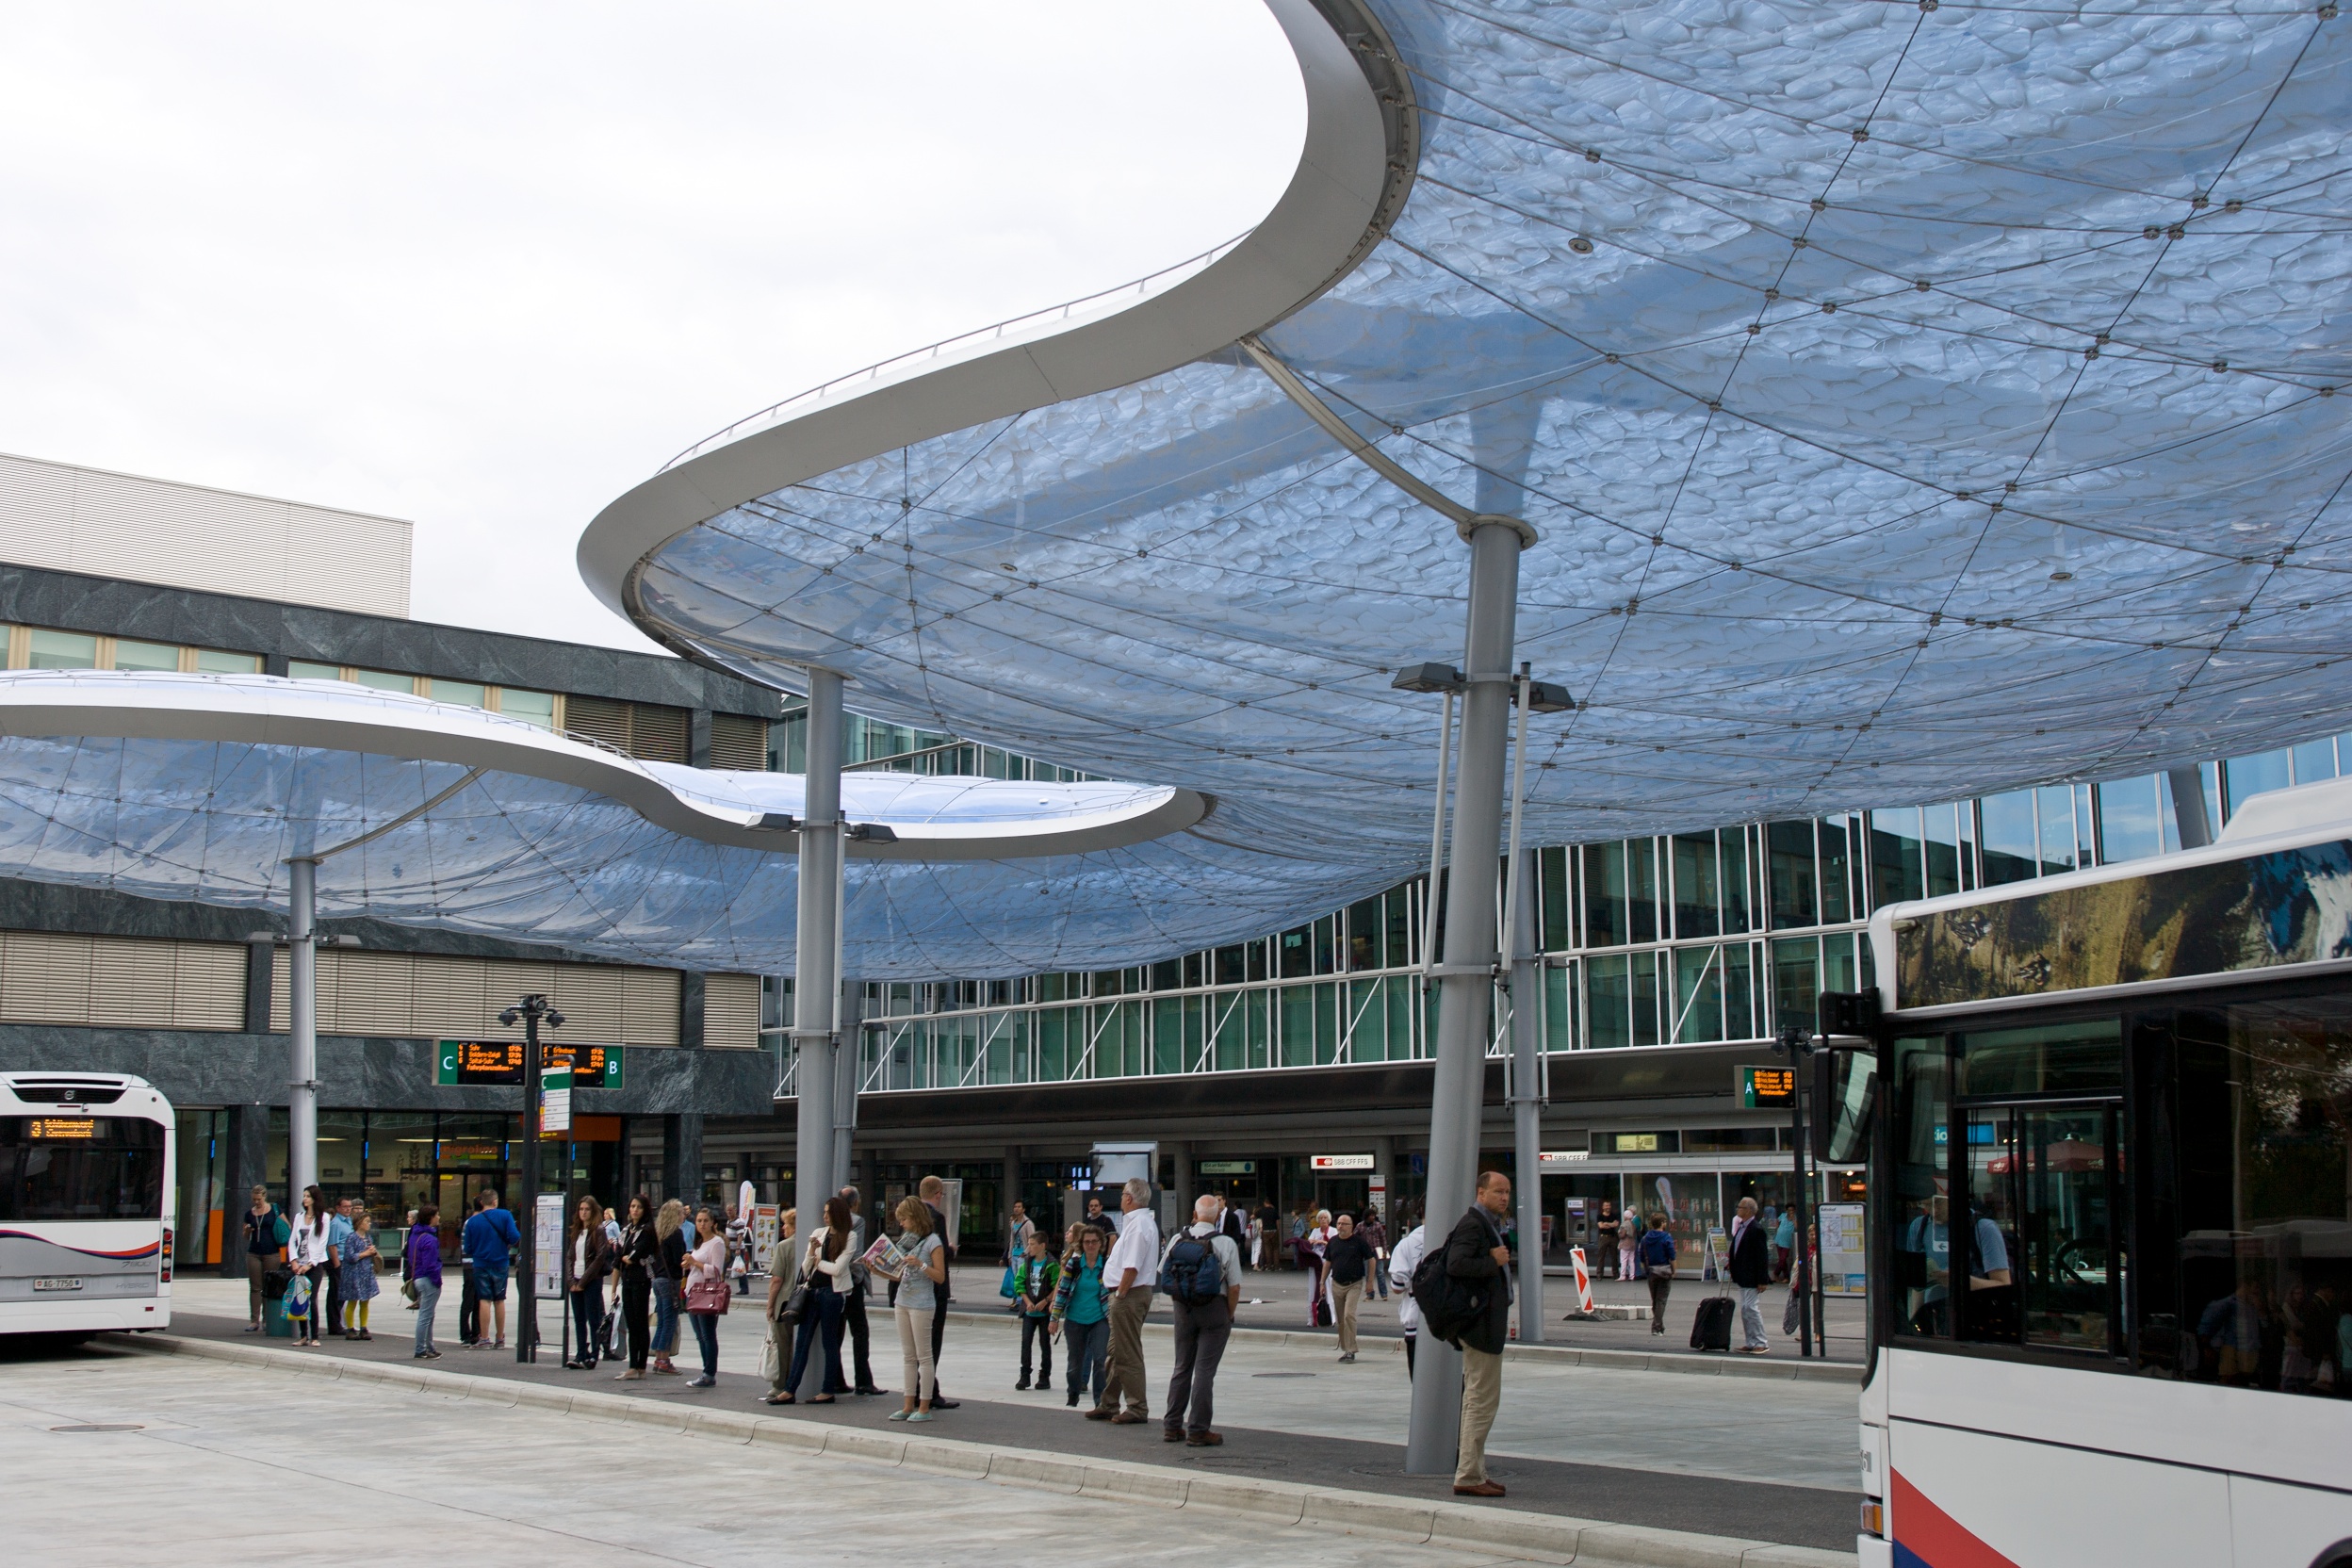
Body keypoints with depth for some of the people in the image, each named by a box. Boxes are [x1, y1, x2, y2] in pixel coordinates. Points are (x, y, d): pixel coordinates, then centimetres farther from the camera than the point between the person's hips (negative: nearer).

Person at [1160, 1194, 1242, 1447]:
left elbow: (1163, 1274, 8)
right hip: (1213, 1309, -4)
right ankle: (1198, 1430, 0)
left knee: (1182, 1367, 15)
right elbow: (1234, 1287, -12)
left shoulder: (1178, 1239, -1)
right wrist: (1229, 1316, 2)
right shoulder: (1225, 1244, -13)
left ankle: (1172, 1426, 20)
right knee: (1205, 1369, -1)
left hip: (1183, 1309, 4)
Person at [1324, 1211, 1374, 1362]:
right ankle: (1345, 1349, 19)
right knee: (1340, 1319, 8)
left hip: (1354, 1285, -5)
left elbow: (1371, 1260, 1)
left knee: (1349, 1315, -18)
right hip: (1337, 1285, 5)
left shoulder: (1359, 1241, -5)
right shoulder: (1333, 1242, 8)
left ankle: (1351, 1350, -15)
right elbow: (1327, 1263, 16)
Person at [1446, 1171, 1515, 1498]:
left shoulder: (1489, 1224, 18)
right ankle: (1469, 1477, -6)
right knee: (1482, 1400, -9)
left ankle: (1472, 1472, 23)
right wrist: (1494, 1262, -20)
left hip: (1488, 1323, 11)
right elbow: (1456, 1265, -28)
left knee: (1476, 1400, 15)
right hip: (1481, 1324, -11)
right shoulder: (1472, 1224, -15)